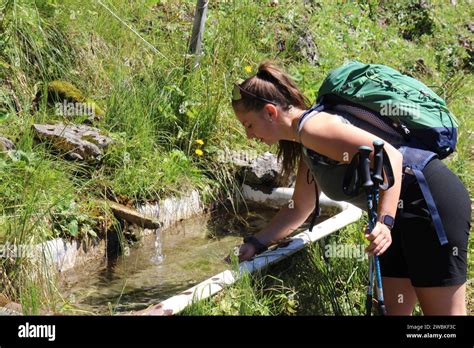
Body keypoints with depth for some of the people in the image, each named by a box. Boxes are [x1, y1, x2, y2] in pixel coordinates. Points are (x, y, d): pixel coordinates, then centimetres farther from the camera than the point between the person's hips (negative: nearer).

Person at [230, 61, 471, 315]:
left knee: (443, 311, -3)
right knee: (392, 308, 13)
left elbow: (390, 156, -28)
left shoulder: (313, 126, -18)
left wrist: (385, 221, -36)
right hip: (403, 212, 10)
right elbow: (299, 209, 23)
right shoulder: (306, 147, 13)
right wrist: (256, 244, 16)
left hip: (432, 201, -10)